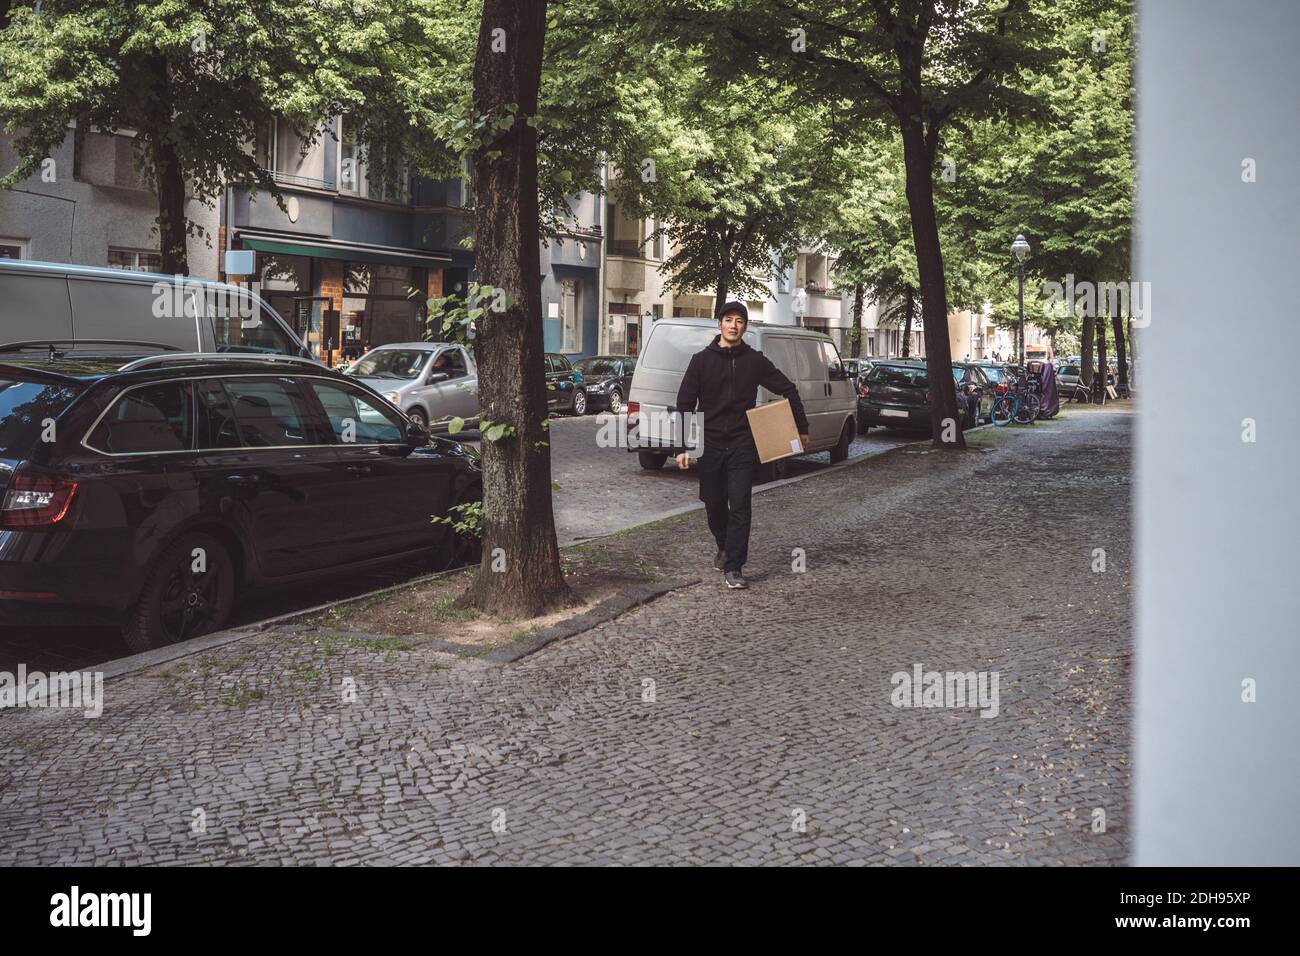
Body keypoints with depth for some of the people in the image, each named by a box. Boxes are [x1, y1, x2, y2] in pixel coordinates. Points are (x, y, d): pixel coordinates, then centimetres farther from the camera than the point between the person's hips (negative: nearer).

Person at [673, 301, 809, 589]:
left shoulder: (755, 361, 3)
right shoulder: (702, 360, 1)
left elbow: (788, 390, 13)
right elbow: (684, 405, 1)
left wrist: (801, 429, 12)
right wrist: (682, 447, -5)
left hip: (743, 446, -1)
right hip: (710, 445, 1)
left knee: (739, 506, -8)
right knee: (714, 504, 9)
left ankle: (734, 567, -5)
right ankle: (725, 547, 37)